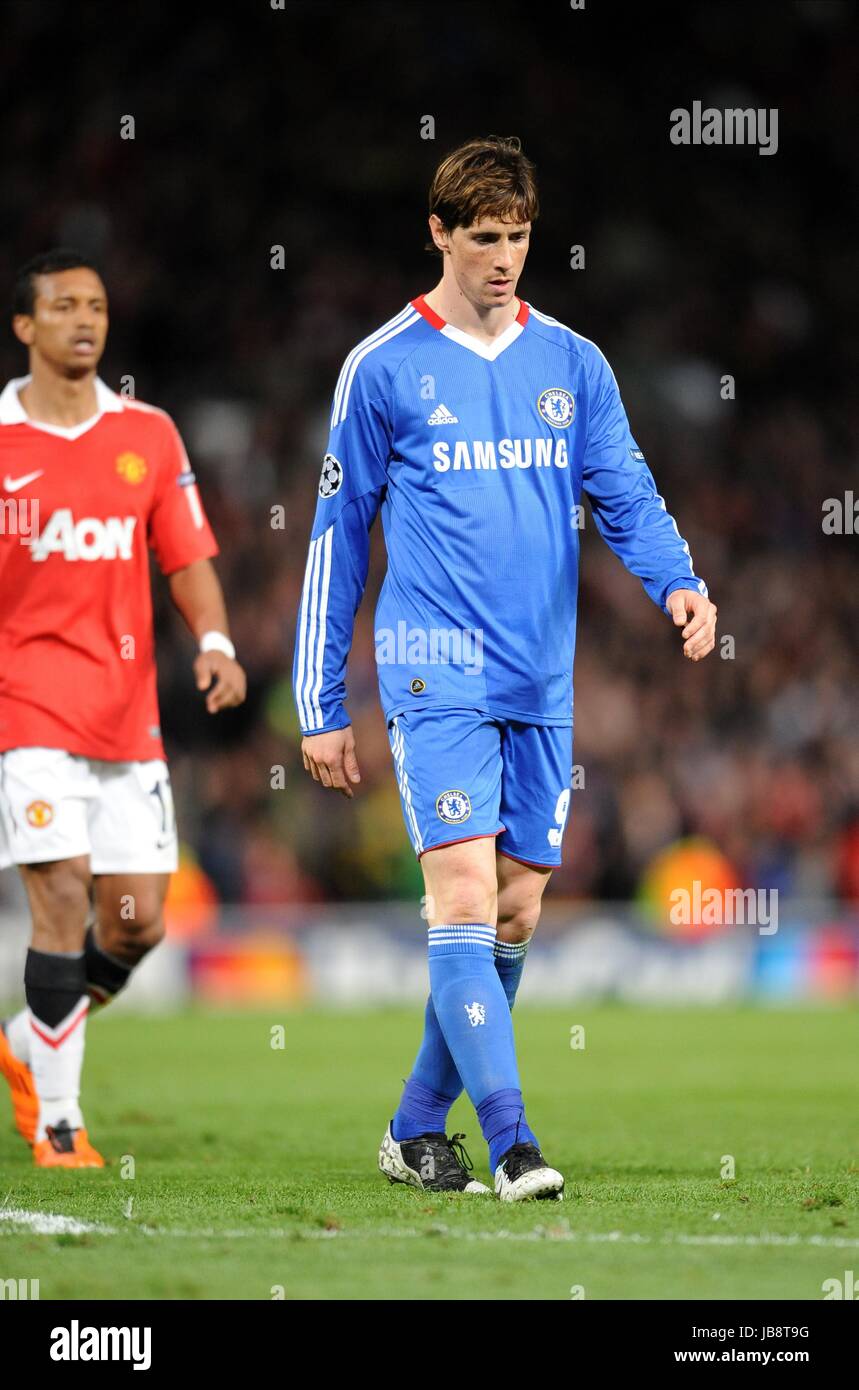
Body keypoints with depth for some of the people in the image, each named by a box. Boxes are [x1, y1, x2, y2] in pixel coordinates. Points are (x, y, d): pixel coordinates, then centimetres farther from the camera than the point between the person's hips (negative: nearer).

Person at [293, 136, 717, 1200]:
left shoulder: (573, 364, 10)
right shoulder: (383, 370, 0)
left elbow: (627, 498, 7)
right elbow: (337, 539, 4)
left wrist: (678, 583, -16)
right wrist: (320, 707, 3)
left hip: (542, 684, 4)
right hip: (437, 680, -4)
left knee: (516, 913, 6)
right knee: (462, 895, -15)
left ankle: (418, 1128, 19)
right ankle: (511, 1142, -19)